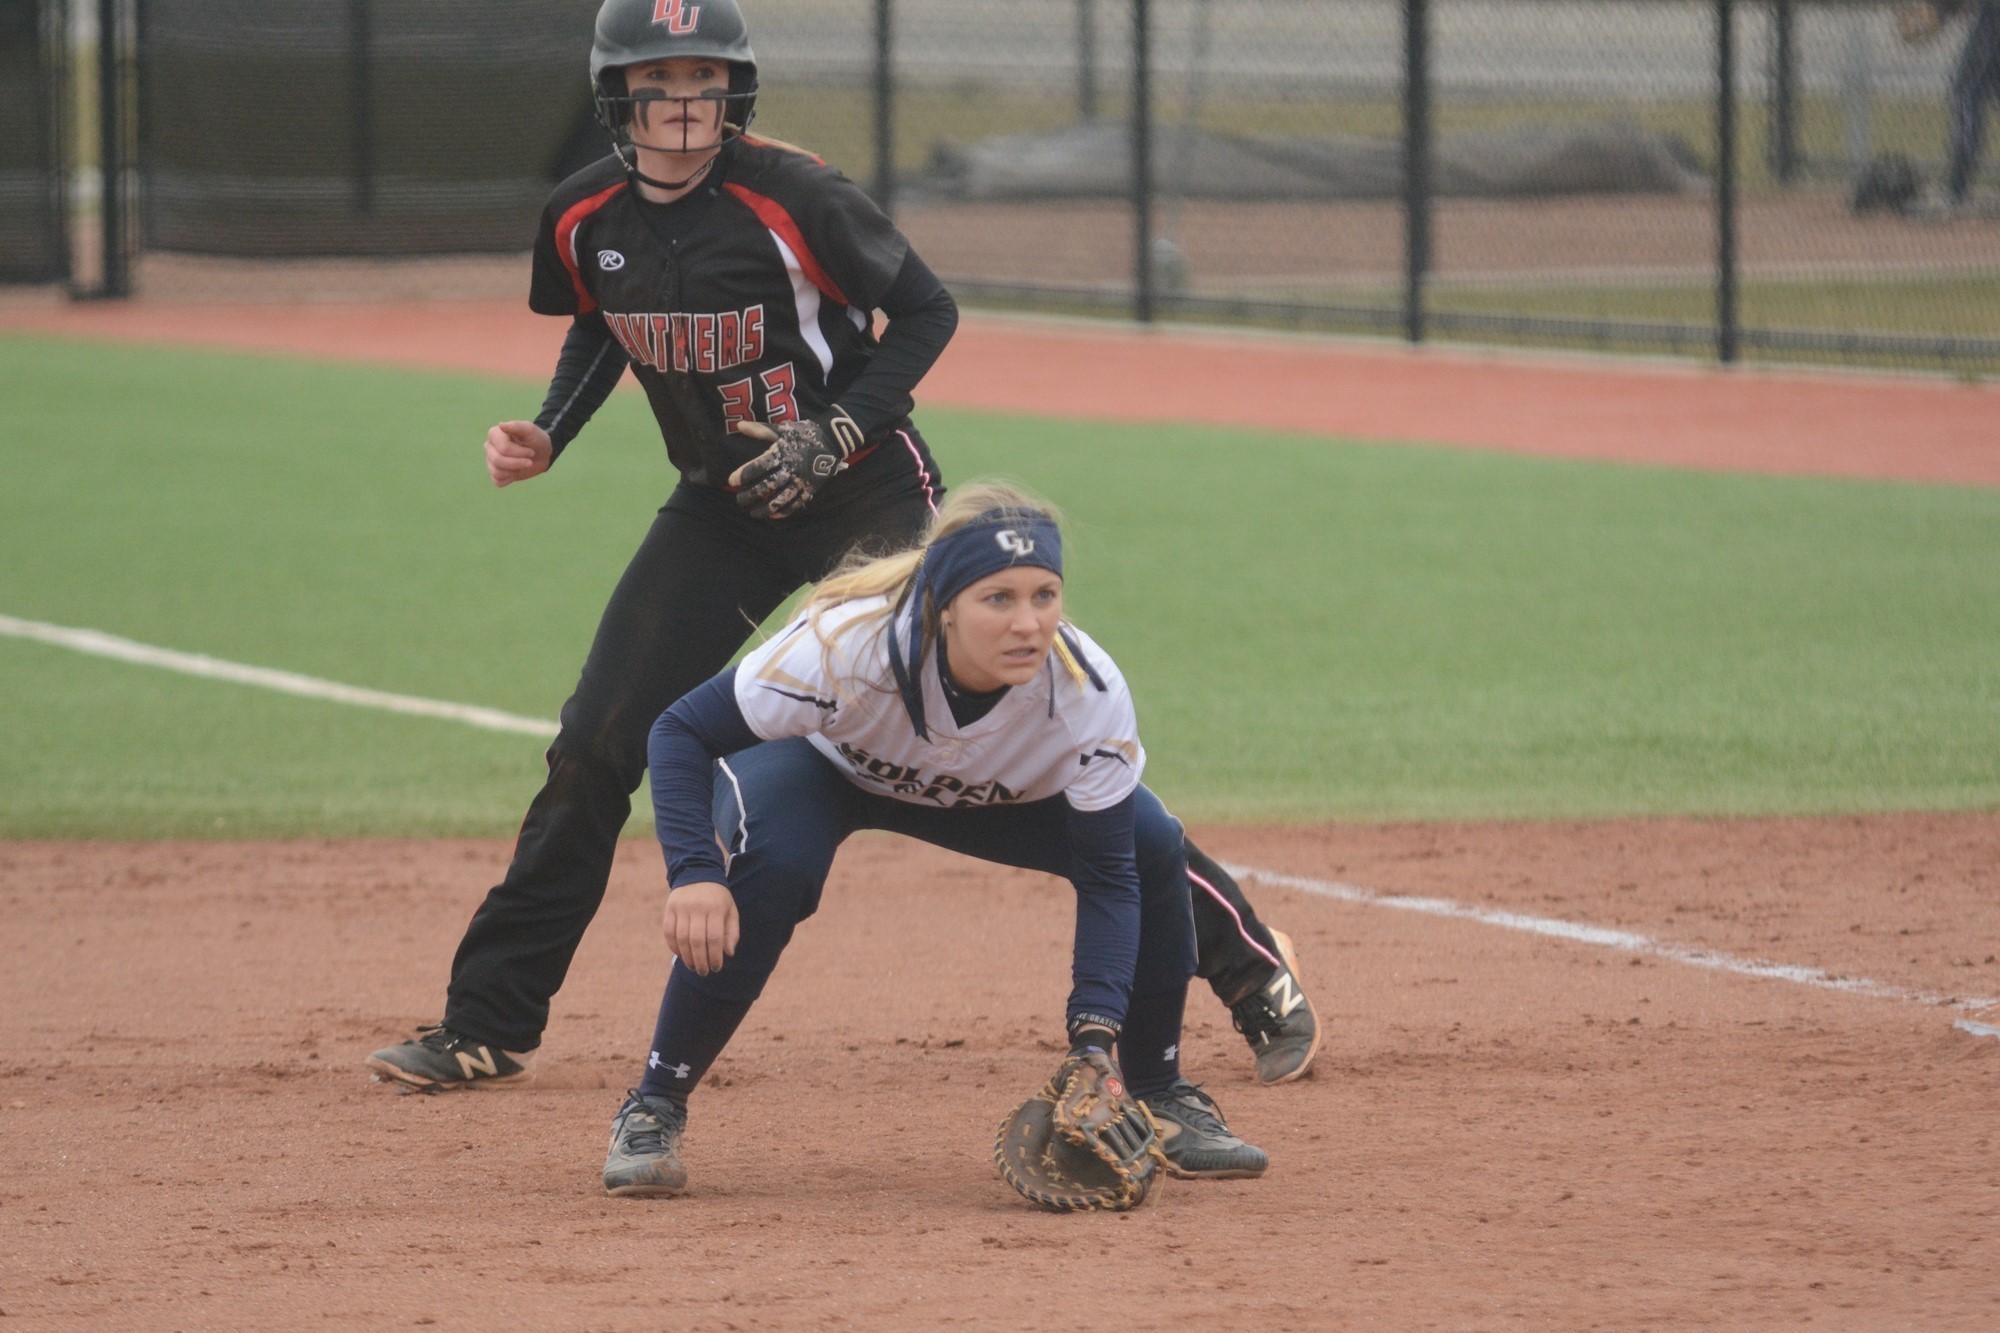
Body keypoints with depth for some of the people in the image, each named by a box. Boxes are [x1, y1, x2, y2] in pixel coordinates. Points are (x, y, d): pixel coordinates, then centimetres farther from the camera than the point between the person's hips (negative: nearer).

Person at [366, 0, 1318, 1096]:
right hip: (722, 512, 5)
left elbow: (926, 312, -11)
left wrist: (835, 438, -21)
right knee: (592, 755, -1)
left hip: (870, 497, -5)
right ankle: (487, 1027, 11)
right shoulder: (585, 221, -6)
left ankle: (1246, 963, -1)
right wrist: (546, 436, -1)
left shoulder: (791, 197, -21)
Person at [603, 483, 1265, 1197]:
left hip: (996, 794, 3)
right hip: (822, 766, -3)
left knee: (1152, 846, -18)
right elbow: (682, 731, -30)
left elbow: (1108, 875, -25)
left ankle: (1159, 1096, 5)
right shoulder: (844, 642, -41)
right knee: (774, 859, -36)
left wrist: (1094, 1041, -37)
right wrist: (693, 872, -46)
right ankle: (653, 1110, -18)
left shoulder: (1089, 693, -33)